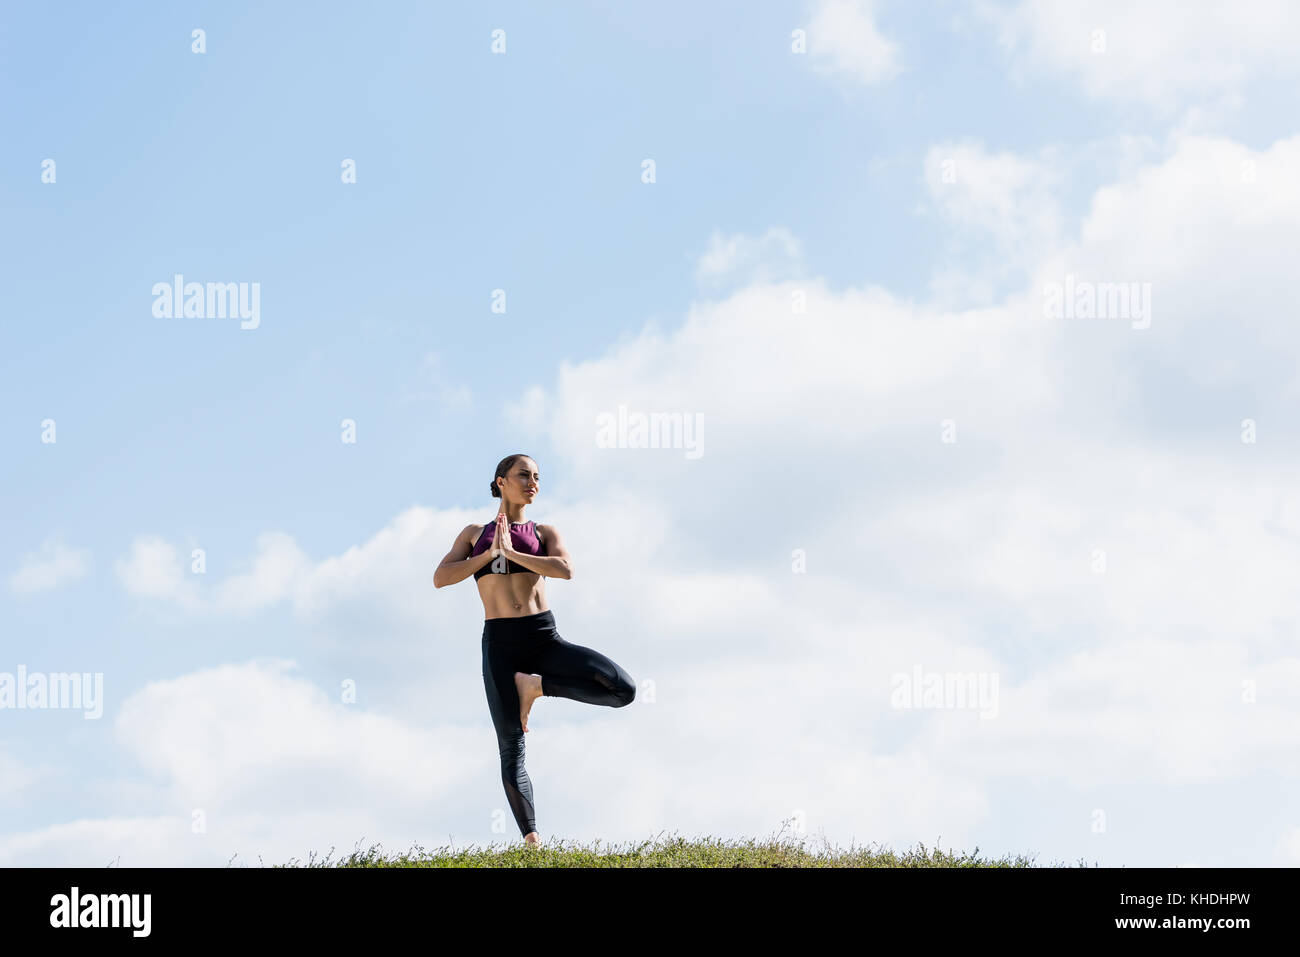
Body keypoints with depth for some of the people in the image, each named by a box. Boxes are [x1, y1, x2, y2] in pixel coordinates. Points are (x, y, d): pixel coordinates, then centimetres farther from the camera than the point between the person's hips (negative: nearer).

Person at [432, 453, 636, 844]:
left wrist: (510, 552, -10)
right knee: (511, 749, -9)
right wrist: (490, 554, -5)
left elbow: (565, 569, -7)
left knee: (623, 690, -19)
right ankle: (532, 842, -6)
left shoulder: (544, 533, 15)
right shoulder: (474, 534, 18)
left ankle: (536, 684, -4)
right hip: (500, 644, -1)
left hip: (545, 640, 1)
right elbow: (440, 578, 2)